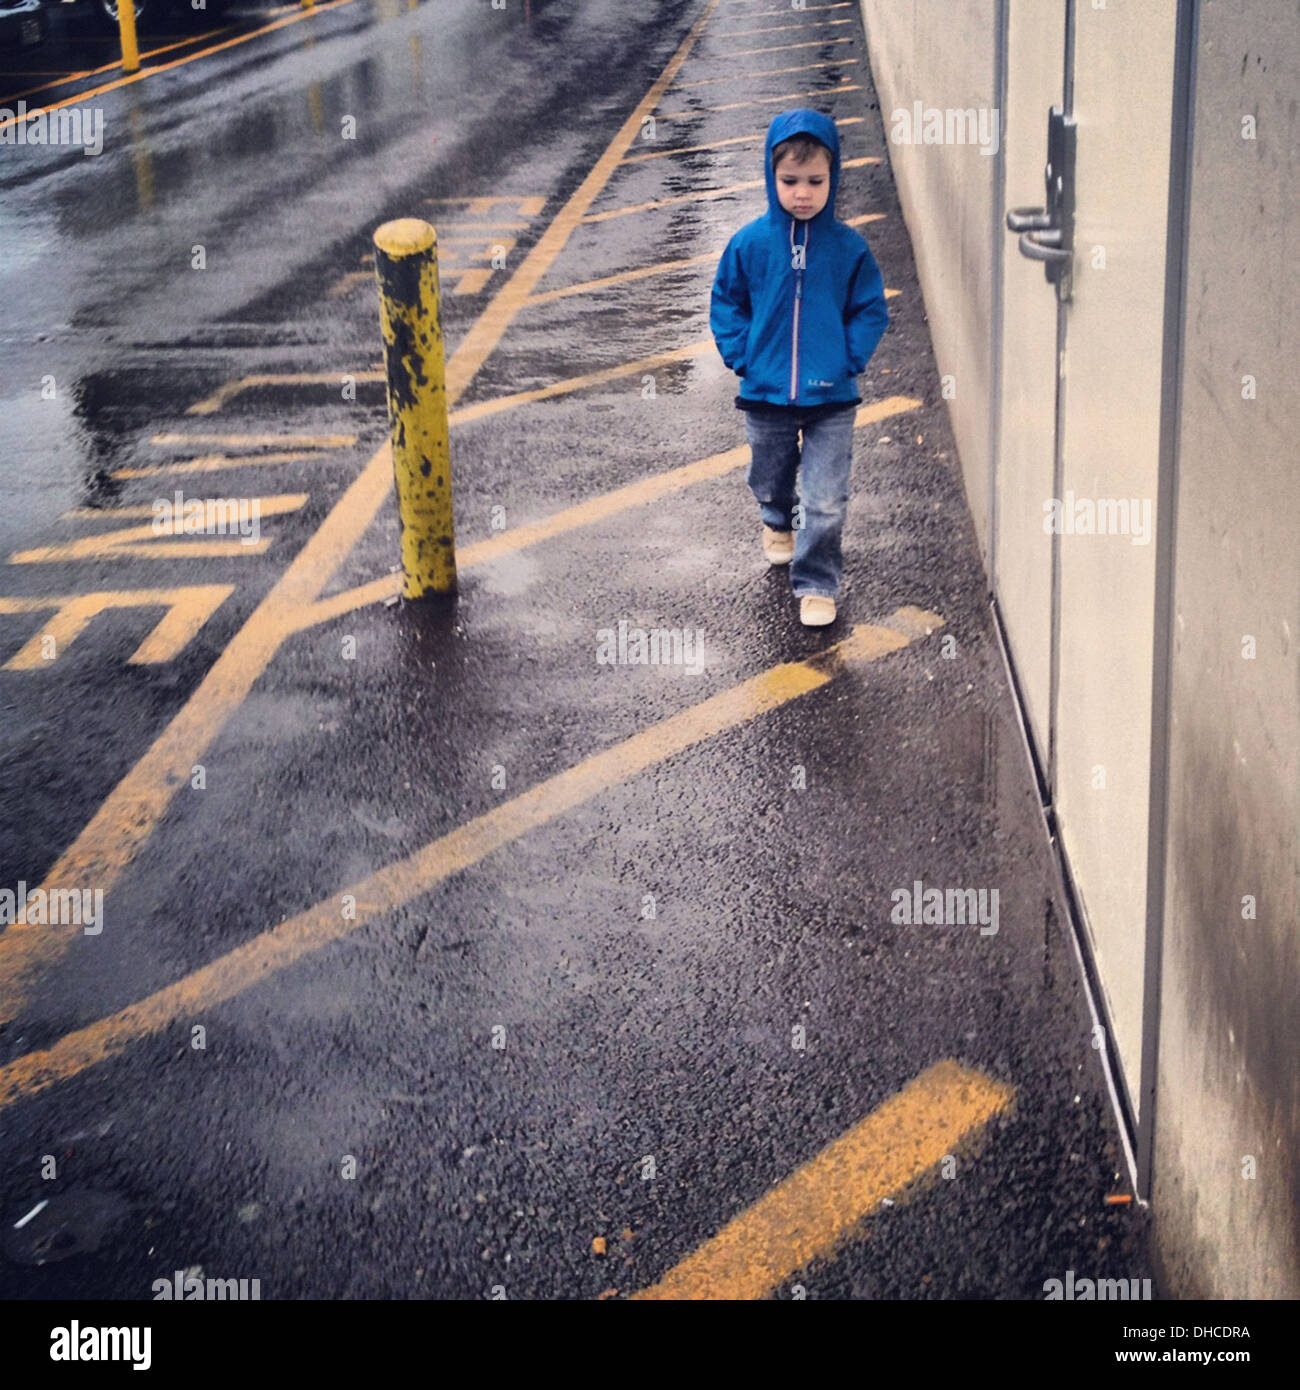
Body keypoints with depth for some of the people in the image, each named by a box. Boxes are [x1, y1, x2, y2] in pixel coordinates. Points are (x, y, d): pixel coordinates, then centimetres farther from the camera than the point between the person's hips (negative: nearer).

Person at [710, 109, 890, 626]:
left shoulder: (849, 248, -8)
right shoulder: (750, 243, -7)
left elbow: (871, 311, 1)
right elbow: (726, 305, 4)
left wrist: (850, 359, -10)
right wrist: (742, 357, -6)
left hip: (831, 396, -2)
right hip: (765, 394, 2)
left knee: (826, 500, -4)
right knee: (770, 481, 23)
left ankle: (817, 584, 11)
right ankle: (778, 524, 54)